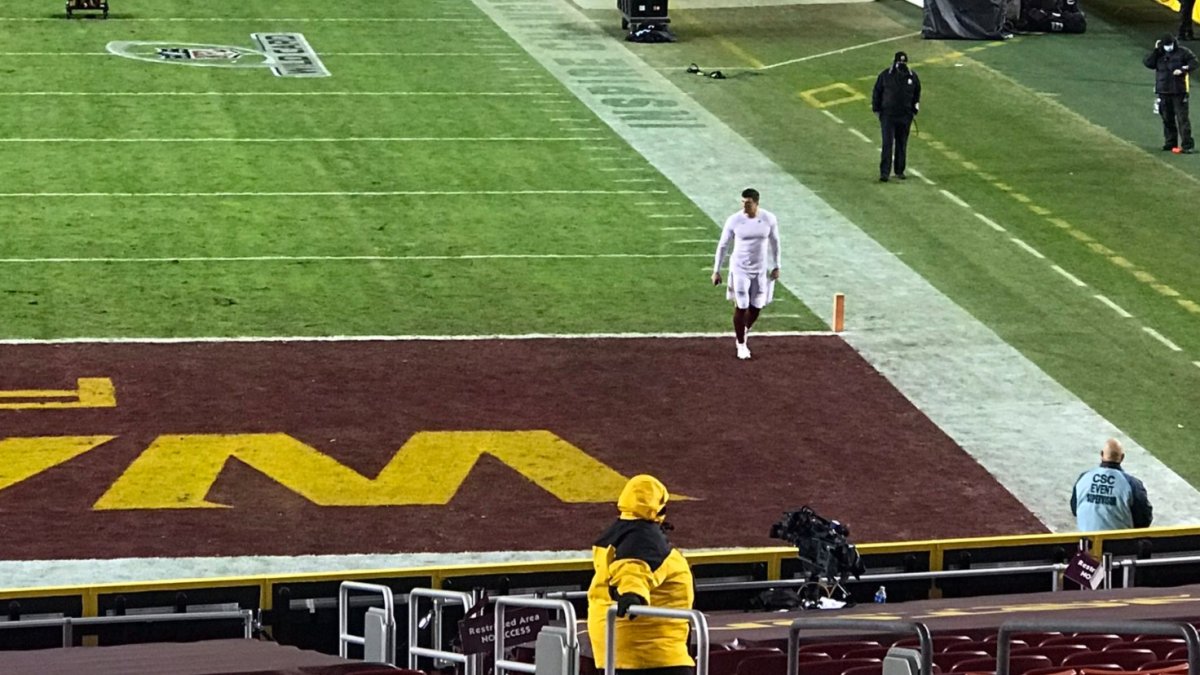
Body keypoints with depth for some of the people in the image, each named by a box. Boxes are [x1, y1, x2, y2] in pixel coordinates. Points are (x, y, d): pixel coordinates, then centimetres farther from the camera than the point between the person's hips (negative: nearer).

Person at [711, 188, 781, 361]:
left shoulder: (769, 220, -9)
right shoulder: (734, 221, -13)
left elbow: (775, 243, 7)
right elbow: (722, 246, -3)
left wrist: (776, 267, 9)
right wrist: (716, 271, -2)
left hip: (761, 270, 2)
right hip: (740, 269, -2)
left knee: (756, 307, 7)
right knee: (741, 307, -2)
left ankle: (745, 331, 37)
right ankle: (741, 345, 14)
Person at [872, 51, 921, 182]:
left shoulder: (912, 76, 3)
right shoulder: (885, 75, -3)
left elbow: (917, 93, 16)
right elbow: (876, 92, 5)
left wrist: (914, 110, 10)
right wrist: (876, 109, 1)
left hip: (905, 116, 3)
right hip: (888, 116, -3)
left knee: (902, 144, 10)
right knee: (887, 143, -9)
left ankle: (899, 171, 21)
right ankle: (884, 172, -11)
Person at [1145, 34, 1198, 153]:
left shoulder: (1183, 52, -1)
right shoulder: (1158, 54, 9)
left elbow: (1193, 63, -3)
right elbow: (1148, 63, -2)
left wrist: (1183, 70, -17)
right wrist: (1156, 50, -8)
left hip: (1179, 91, -4)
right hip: (1163, 91, 4)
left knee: (1182, 118, -8)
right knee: (1167, 119, 10)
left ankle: (1187, 145, -9)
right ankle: (1170, 142, 21)